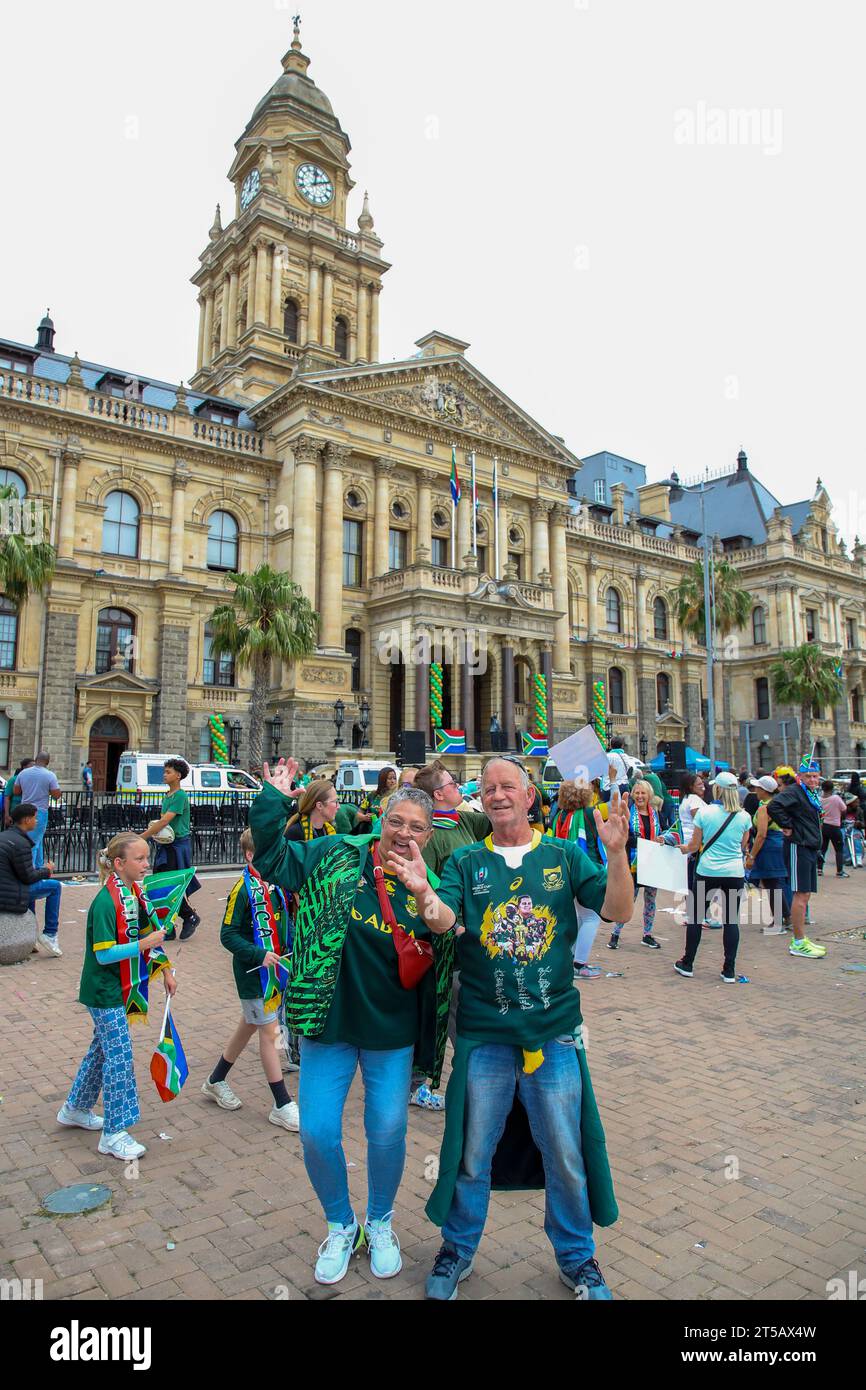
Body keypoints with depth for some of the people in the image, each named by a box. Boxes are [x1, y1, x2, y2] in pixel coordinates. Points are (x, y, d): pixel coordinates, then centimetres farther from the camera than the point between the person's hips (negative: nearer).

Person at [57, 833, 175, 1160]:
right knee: (119, 1057, -3)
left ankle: (75, 1109, 40)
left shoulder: (135, 892, 0)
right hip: (104, 991, -8)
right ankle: (114, 1133, 9)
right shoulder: (105, 902, -24)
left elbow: (149, 932, 10)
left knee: (103, 1049, 21)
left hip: (121, 988, 8)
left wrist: (165, 970, 7)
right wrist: (143, 945, -33)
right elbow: (103, 954, -25)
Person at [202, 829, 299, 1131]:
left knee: (250, 1024, 20)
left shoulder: (276, 886, 3)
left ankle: (216, 1081, 39)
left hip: (275, 967, 8)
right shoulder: (243, 890, -18)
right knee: (269, 1032, -2)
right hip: (252, 971, -8)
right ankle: (282, 1106, 9)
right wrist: (260, 954, -24)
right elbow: (228, 934, -16)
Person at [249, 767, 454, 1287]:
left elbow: (448, 958, 4)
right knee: (317, 1132, 5)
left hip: (393, 1033, 0)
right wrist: (274, 799, -14)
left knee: (388, 1132, 10)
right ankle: (341, 1227, 34)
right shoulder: (336, 857, -7)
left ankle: (380, 1224, 41)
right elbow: (272, 856, -4)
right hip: (329, 1027, 0)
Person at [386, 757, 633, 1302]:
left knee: (566, 1154, 14)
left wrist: (617, 852, -25)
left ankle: (577, 1256, 39)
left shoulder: (564, 856, 2)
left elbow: (617, 910, -8)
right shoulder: (466, 863, 1)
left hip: (555, 1030, 0)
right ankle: (458, 1250, 39)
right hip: (484, 1032, 0)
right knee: (471, 1153, 14)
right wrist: (423, 892, -37)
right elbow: (444, 920, -14)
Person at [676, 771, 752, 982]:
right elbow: (743, 846, 12)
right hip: (735, 872, 2)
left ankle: (687, 964, 18)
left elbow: (695, 845, -1)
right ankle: (729, 971, 9)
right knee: (731, 920, 8)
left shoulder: (704, 812, -7)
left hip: (707, 872, -2)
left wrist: (684, 849, 19)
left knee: (696, 917, 10)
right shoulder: (744, 816, -1)